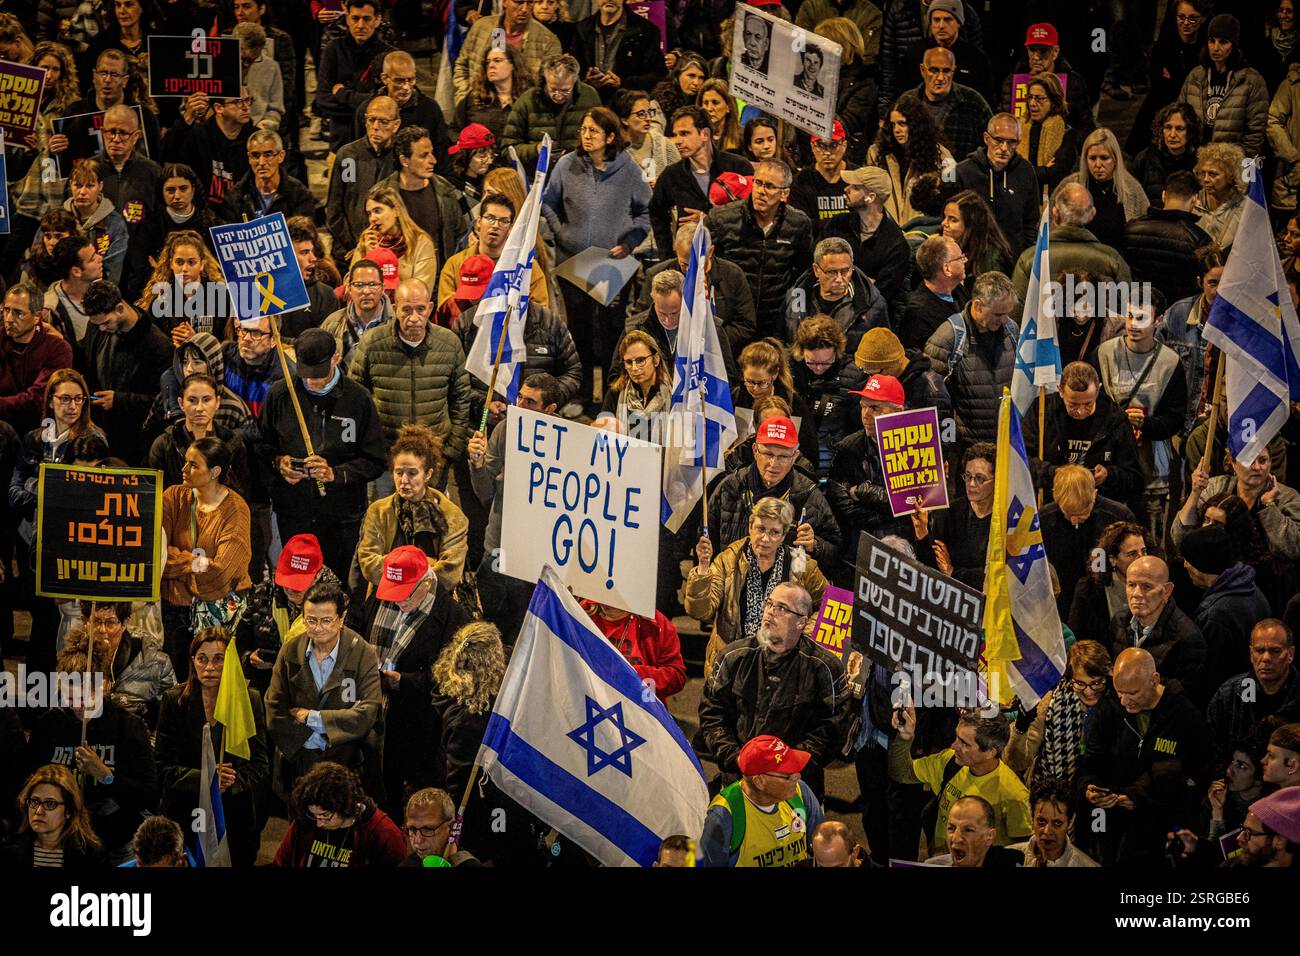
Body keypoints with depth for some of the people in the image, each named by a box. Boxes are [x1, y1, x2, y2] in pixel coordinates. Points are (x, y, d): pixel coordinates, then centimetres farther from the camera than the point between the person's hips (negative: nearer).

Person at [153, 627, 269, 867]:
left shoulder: (249, 700, -1)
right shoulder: (175, 701, -3)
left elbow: (260, 767, -2)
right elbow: (164, 769, -7)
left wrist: (232, 781, -23)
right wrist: (204, 778, -25)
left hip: (237, 818, 1)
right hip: (185, 814, -1)